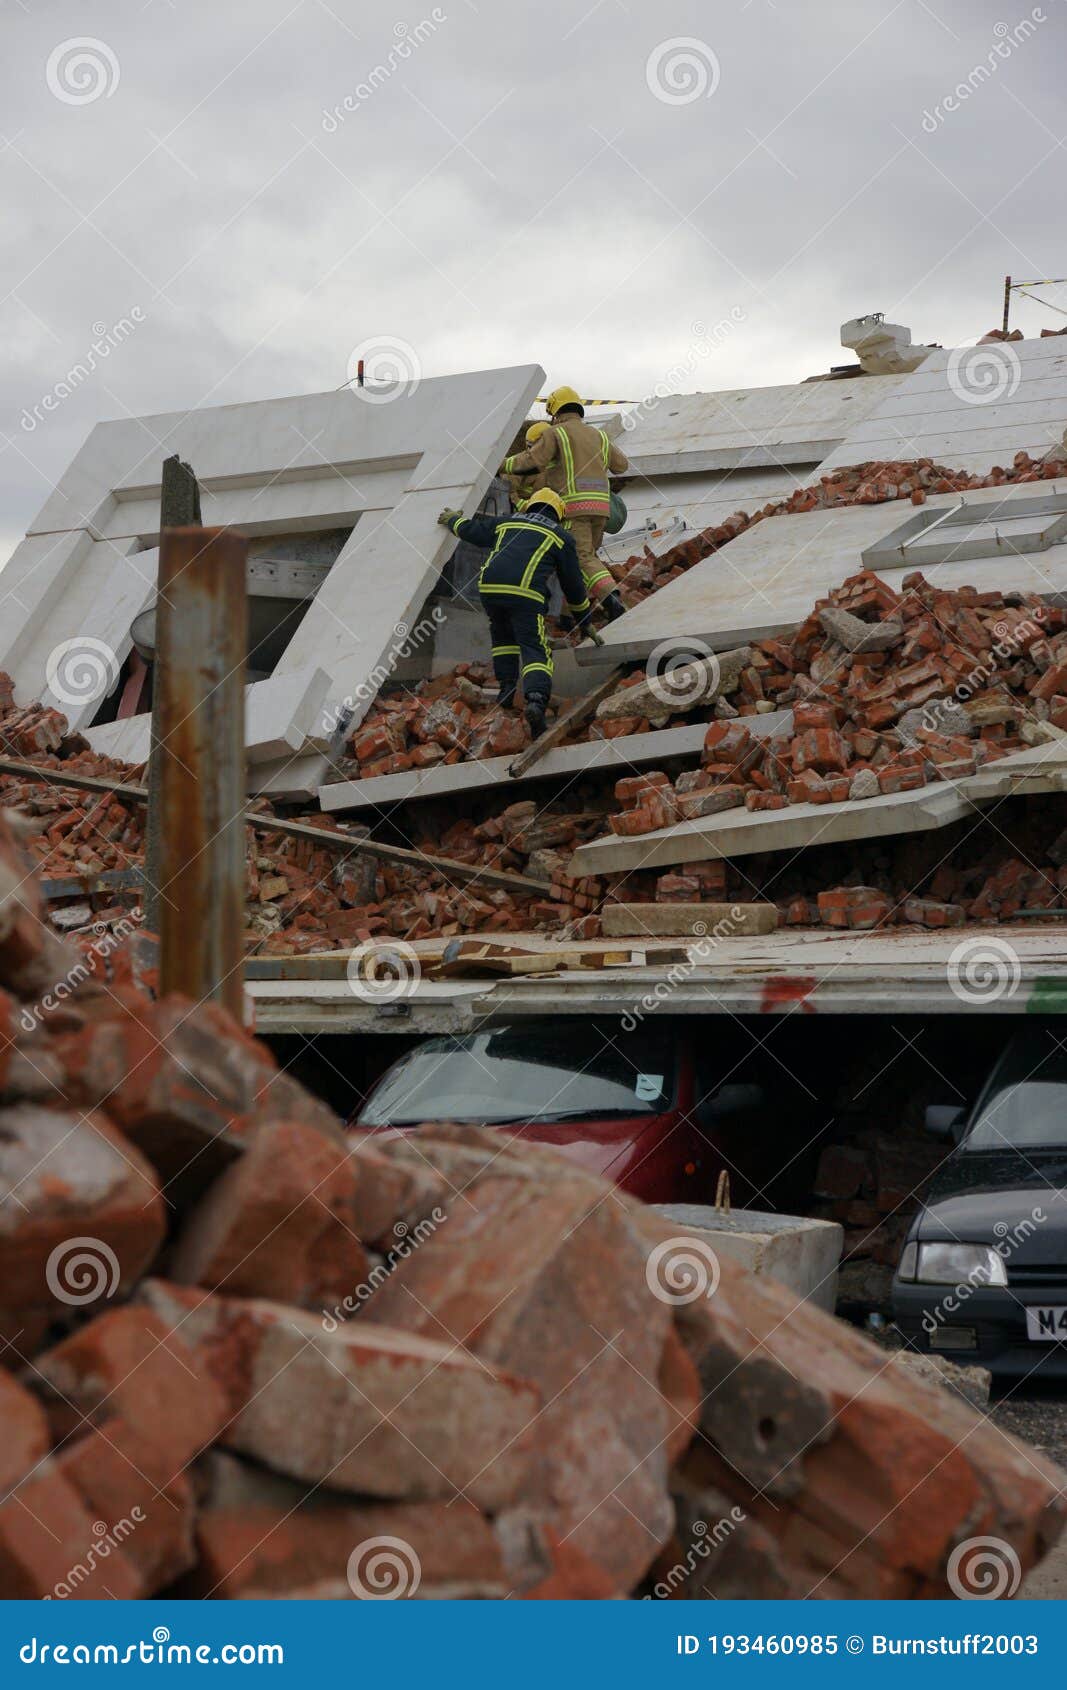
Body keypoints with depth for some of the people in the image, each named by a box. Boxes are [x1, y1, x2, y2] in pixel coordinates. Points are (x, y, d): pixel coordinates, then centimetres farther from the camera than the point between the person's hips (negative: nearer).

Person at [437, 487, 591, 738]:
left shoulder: (506, 523, 29)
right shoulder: (562, 536, 21)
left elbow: (469, 530, 41)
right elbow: (573, 583, 25)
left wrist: (452, 519, 64)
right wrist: (584, 619, 38)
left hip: (489, 587, 3)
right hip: (525, 594, -3)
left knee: (503, 634, 32)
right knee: (535, 650, -4)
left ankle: (506, 688, 22)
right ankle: (536, 700, -30)